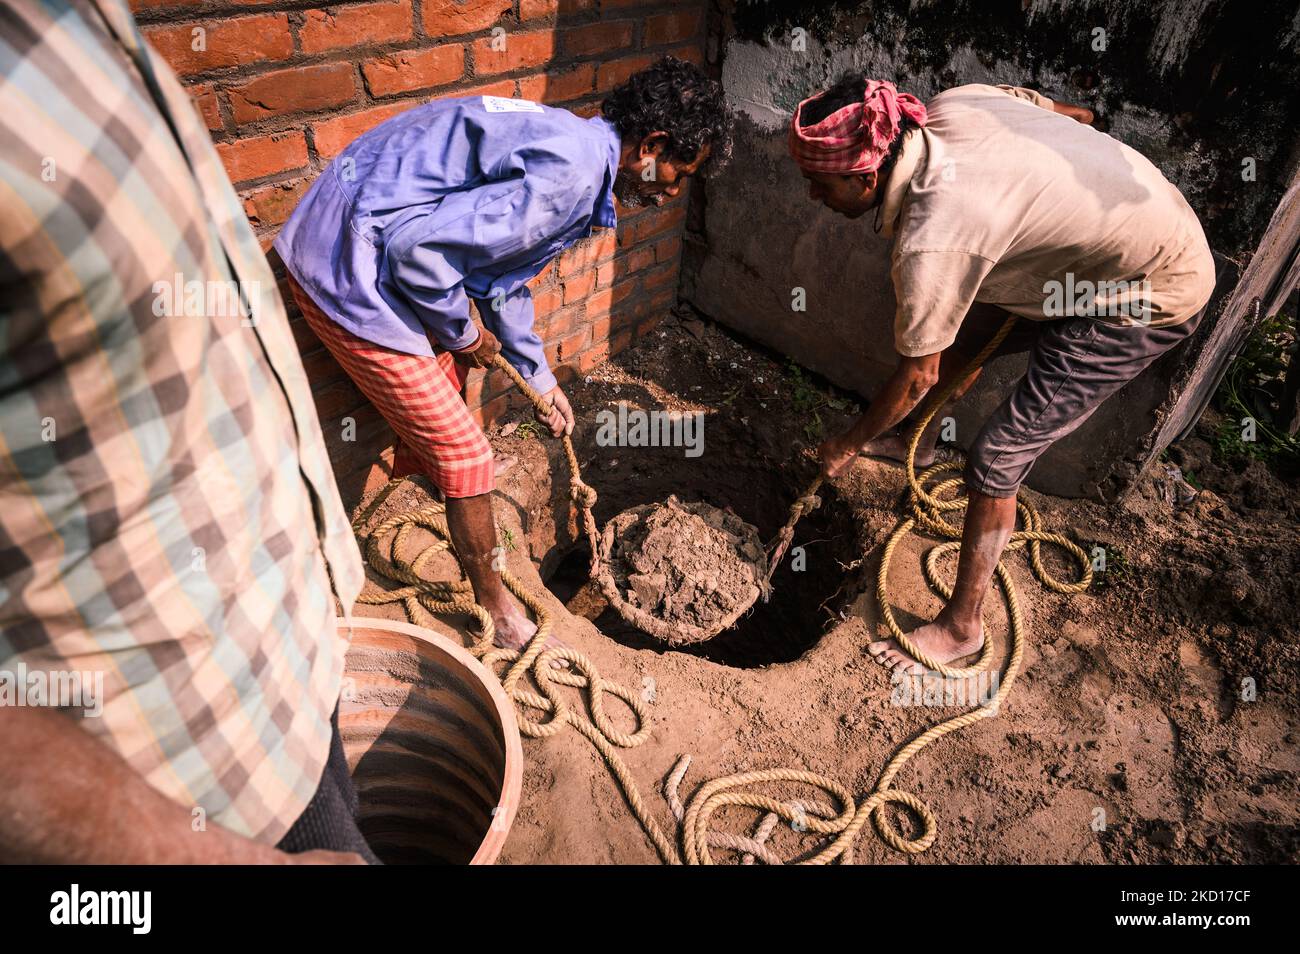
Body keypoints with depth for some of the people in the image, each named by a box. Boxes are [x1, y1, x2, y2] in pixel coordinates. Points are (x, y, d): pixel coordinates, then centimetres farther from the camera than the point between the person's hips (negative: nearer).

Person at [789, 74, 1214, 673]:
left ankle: (961, 627, 8)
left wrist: (848, 446, -4)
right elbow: (1075, 114, 6)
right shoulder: (951, 104, -10)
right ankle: (916, 442, 47)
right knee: (959, 335, 19)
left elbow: (916, 377, -19)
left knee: (997, 457, -8)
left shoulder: (932, 240, -32)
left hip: (1150, 301, -9)